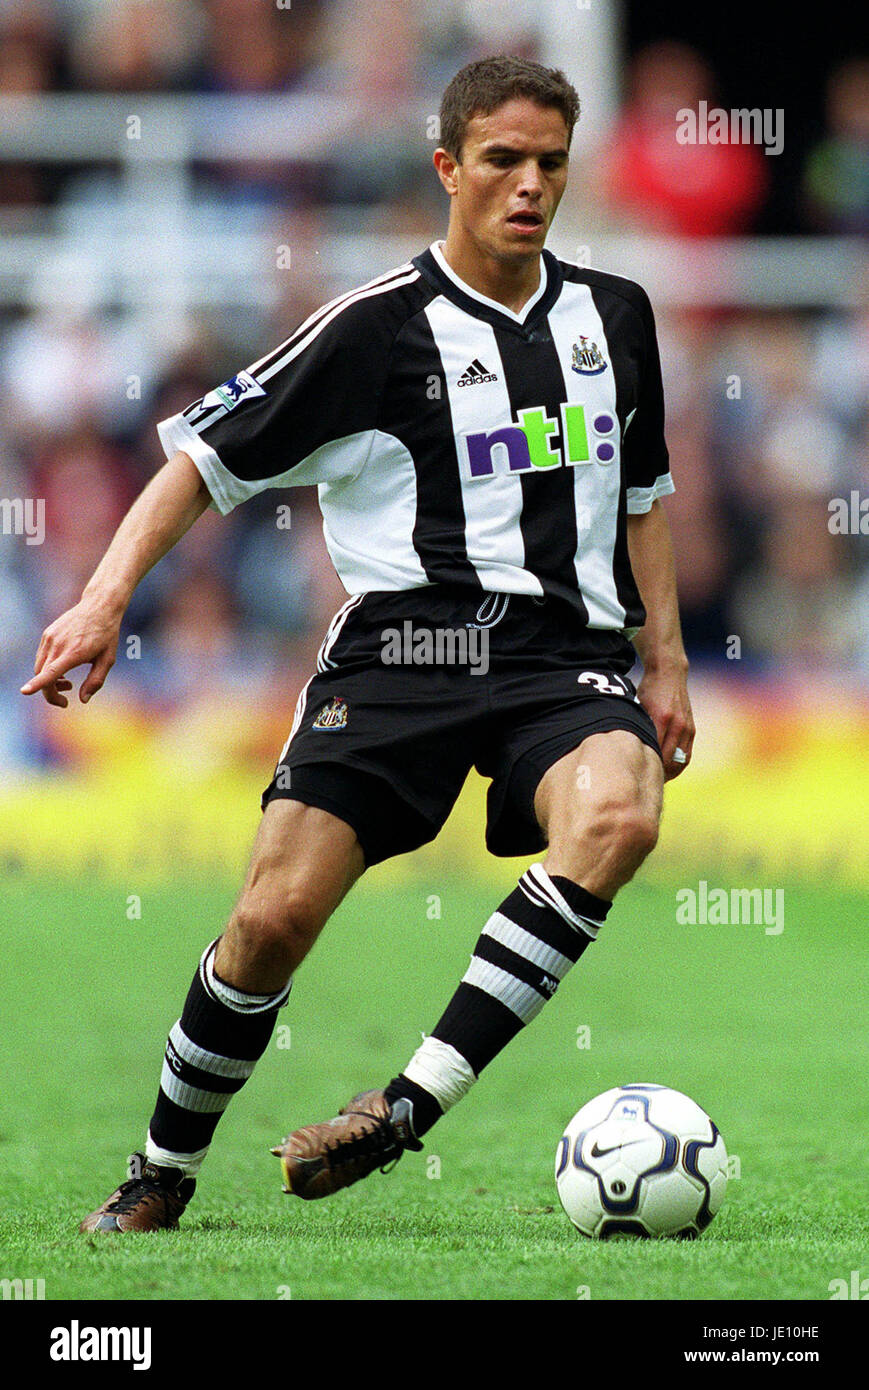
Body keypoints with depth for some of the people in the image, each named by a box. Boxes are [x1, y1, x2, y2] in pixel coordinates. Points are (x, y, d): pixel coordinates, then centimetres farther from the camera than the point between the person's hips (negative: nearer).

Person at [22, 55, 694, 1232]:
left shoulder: (613, 315, 12)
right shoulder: (380, 327, -2)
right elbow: (207, 457, 0)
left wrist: (664, 660, 20)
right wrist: (106, 598, -11)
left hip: (564, 652, 2)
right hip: (400, 644, -2)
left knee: (617, 816, -32)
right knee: (278, 913, -14)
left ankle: (413, 1102, -30)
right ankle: (165, 1172, 12)